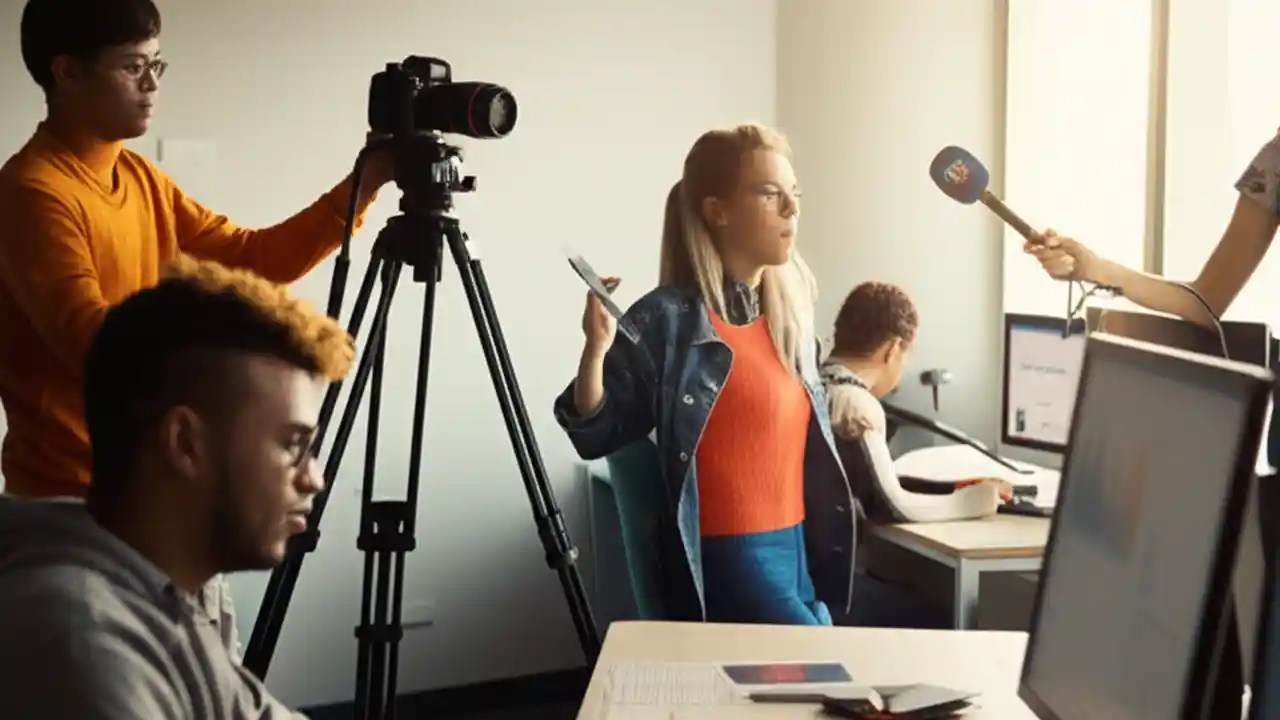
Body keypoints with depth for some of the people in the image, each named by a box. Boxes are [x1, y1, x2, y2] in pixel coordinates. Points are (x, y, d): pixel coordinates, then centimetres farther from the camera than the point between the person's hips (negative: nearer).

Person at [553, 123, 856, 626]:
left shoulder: (789, 315, 9)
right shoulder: (669, 318, -13)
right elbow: (596, 436, -13)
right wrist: (596, 350, -27)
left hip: (799, 551, 8)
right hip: (725, 560, -8)